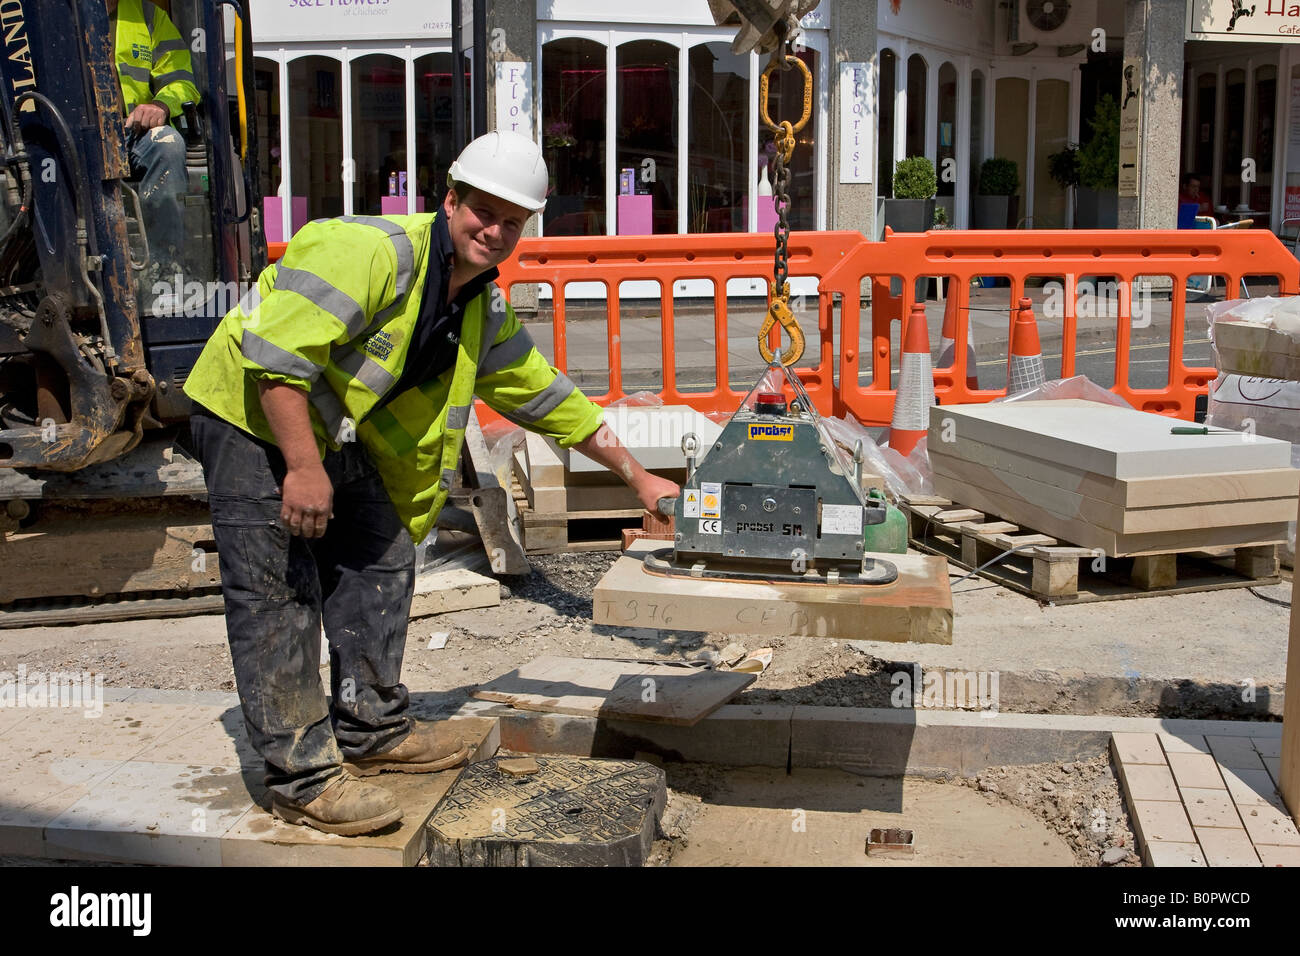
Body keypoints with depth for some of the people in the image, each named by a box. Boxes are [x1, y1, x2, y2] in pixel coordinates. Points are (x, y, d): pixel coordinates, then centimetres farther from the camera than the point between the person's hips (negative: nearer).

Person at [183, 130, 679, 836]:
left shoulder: (486, 314, 3)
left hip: (333, 432, 9)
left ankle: (373, 730, 23)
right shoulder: (372, 252, -26)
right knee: (279, 593, -9)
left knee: (382, 561, 9)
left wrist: (637, 476, 13)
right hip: (251, 415, -9)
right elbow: (274, 352, -30)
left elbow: (547, 396, 12)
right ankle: (303, 777, -3)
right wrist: (302, 467, -31)